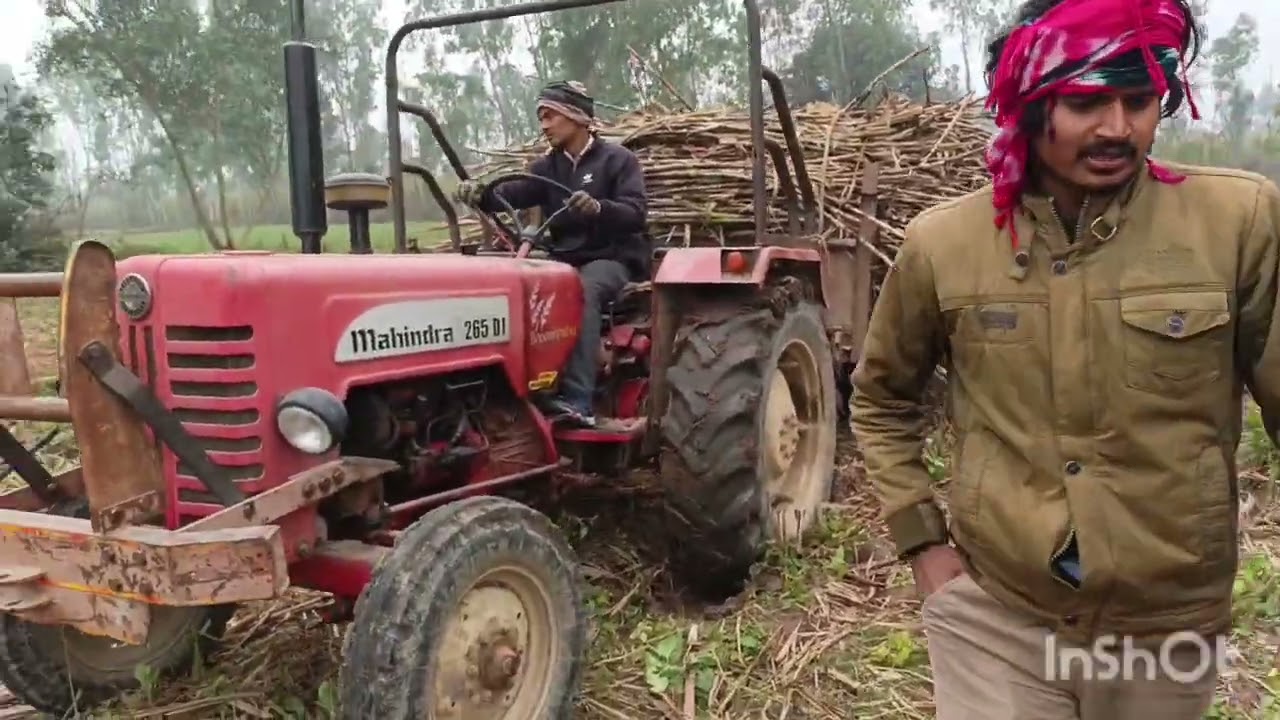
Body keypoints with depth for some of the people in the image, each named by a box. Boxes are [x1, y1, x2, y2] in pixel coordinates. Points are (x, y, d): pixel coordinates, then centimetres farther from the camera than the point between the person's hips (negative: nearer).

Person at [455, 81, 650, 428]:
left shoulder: (618, 159, -2)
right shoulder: (547, 166, 13)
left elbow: (636, 213, -15)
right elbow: (514, 193, -5)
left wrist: (599, 208, -36)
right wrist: (481, 195, -27)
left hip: (612, 259, -5)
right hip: (565, 259, 5)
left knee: (582, 291, -37)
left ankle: (578, 401, -44)